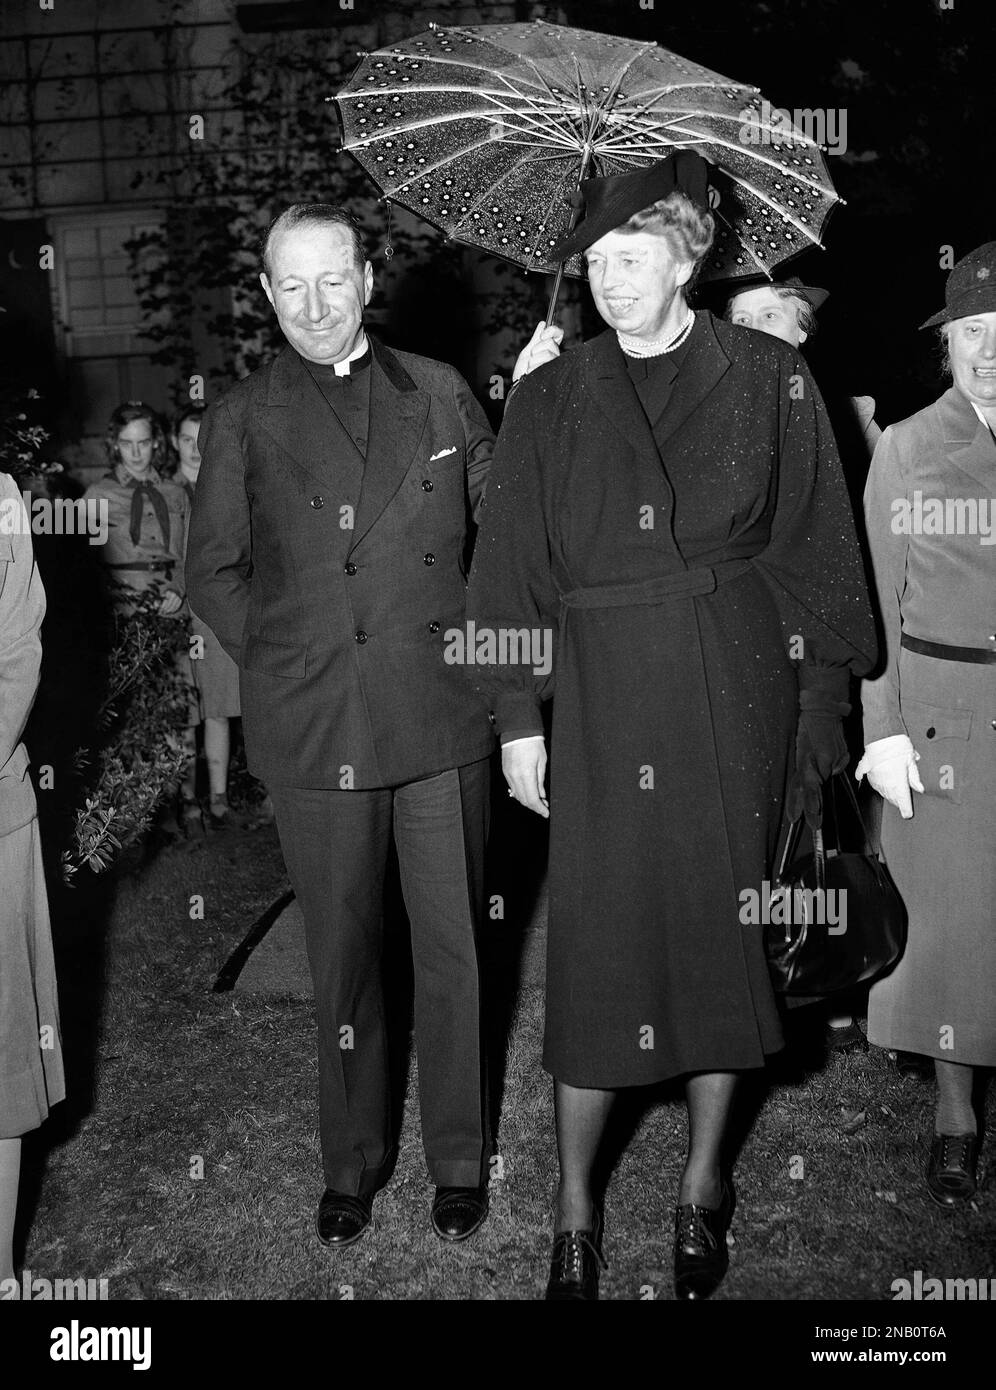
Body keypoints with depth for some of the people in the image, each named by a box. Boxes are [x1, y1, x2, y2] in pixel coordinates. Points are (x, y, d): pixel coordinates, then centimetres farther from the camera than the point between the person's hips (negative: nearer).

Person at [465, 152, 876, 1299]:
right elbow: (511, 565, 5)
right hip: (603, 700, 0)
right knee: (595, 944, 1)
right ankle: (575, 1208, 20)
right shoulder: (548, 400, 7)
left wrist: (821, 703, 1)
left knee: (727, 930, 9)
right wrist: (517, 718, -1)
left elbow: (815, 550, 5)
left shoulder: (770, 381, 5)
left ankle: (704, 1182, 30)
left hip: (740, 694, 0)